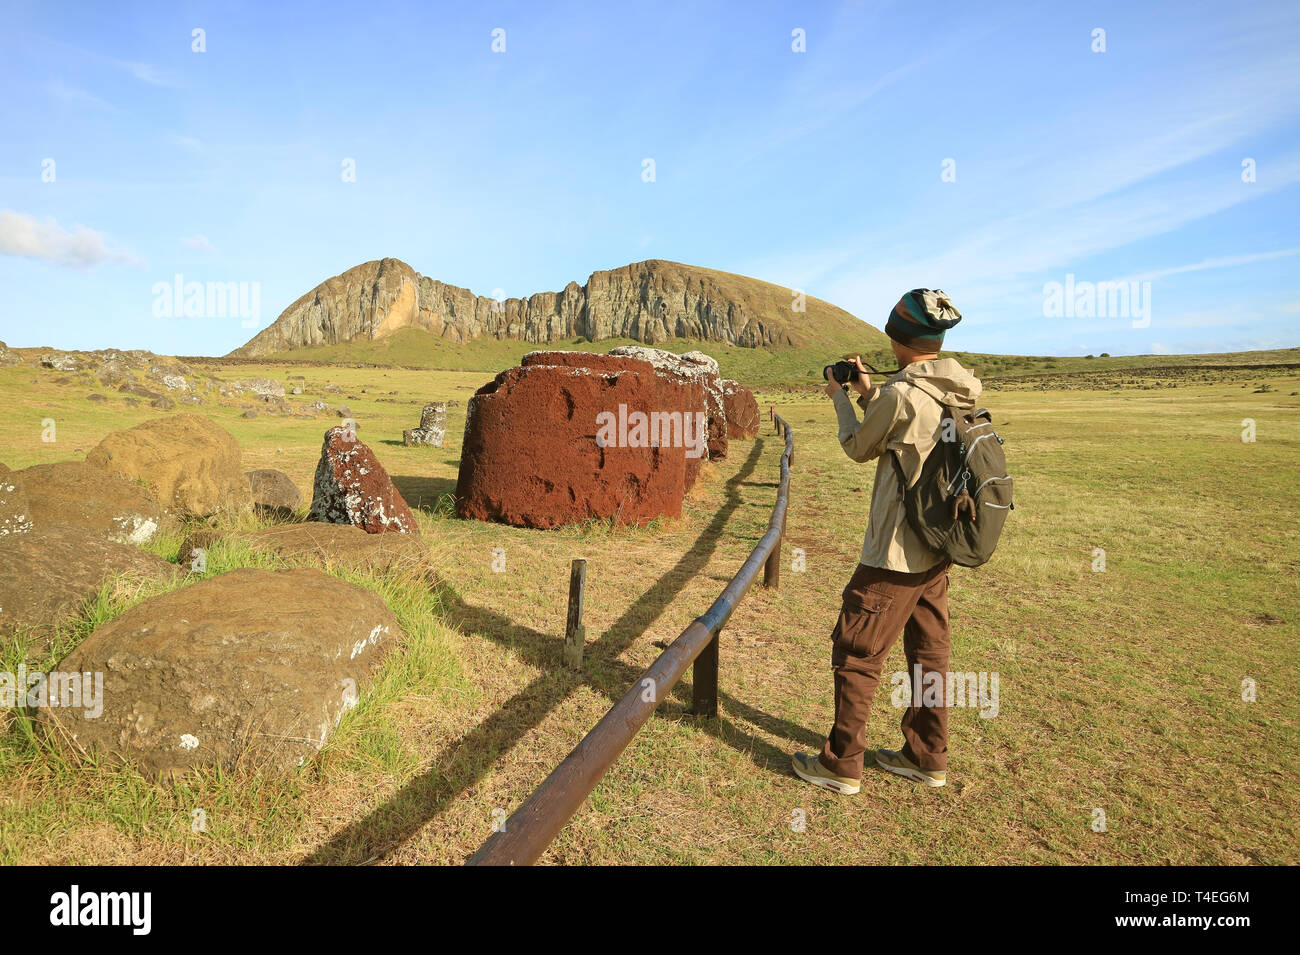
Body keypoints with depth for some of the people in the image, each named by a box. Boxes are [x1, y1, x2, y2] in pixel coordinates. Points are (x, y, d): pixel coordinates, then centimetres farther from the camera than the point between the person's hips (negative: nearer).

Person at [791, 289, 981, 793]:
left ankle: (841, 765, 16)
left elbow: (859, 448, -4)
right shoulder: (962, 396, 4)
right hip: (939, 549, 9)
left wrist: (840, 398, 11)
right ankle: (926, 758, 31)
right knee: (929, 652, 17)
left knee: (856, 652, 4)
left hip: (896, 553, -8)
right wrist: (867, 392, 18)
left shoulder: (900, 395, -21)